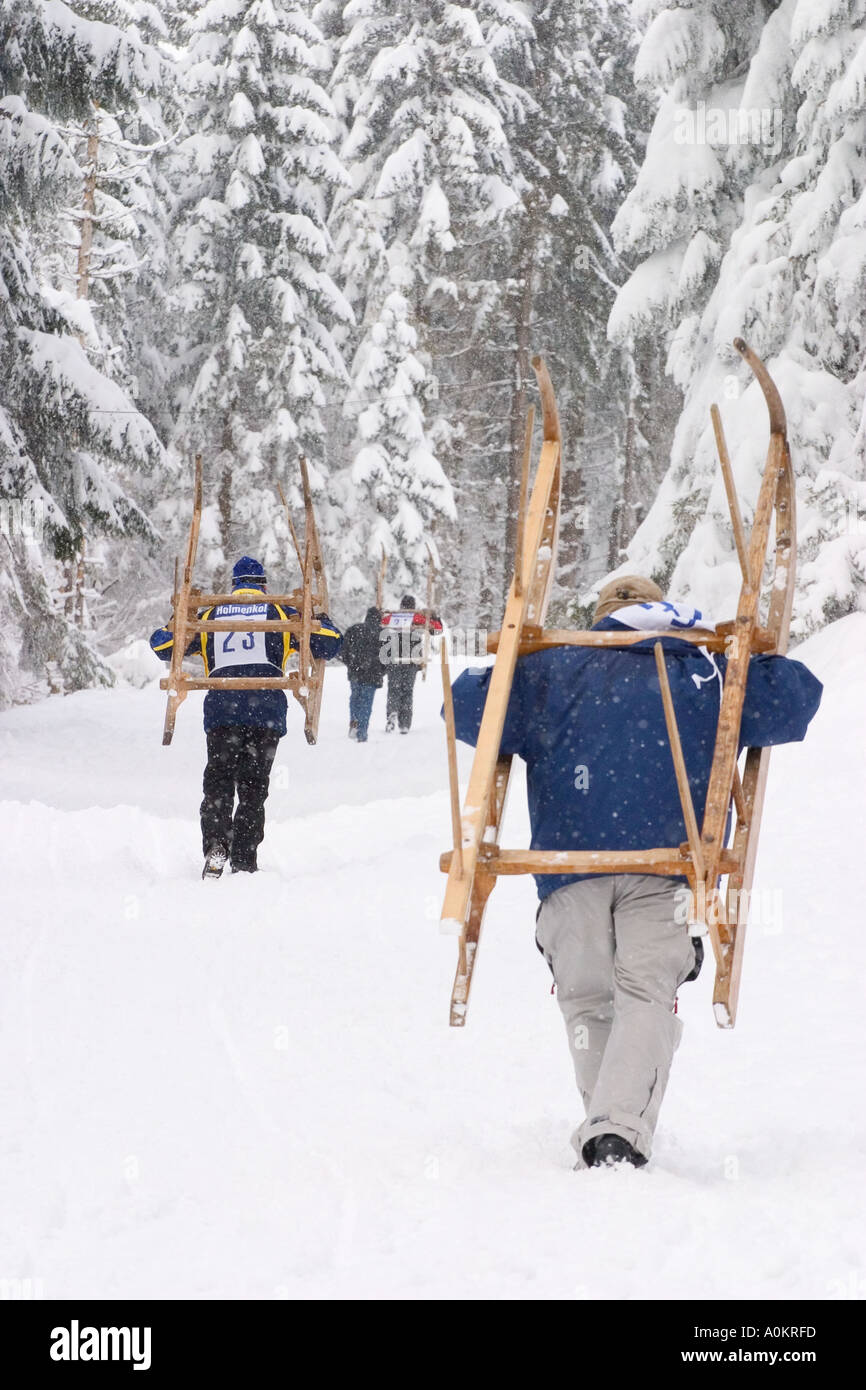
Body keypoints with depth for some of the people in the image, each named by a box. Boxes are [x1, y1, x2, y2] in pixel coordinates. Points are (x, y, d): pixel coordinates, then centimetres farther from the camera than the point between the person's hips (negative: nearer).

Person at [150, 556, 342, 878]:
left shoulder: (209, 617, 17)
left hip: (220, 714, 1)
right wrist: (319, 620, 32)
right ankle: (243, 862, -1)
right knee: (253, 790, 5)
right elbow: (329, 644, 11)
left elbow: (161, 645, 22)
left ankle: (215, 846, -17)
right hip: (265, 715, -1)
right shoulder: (281, 614, 13)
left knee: (218, 785, 5)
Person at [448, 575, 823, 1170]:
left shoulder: (552, 669, 18)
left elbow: (467, 705, 14)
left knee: (588, 1001, 12)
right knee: (648, 996, -7)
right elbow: (795, 699, 14)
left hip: (570, 858, 1)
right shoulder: (707, 672, 19)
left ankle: (604, 1131, 6)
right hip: (666, 858, -1)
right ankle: (621, 1131, -27)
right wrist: (762, 664, 35)